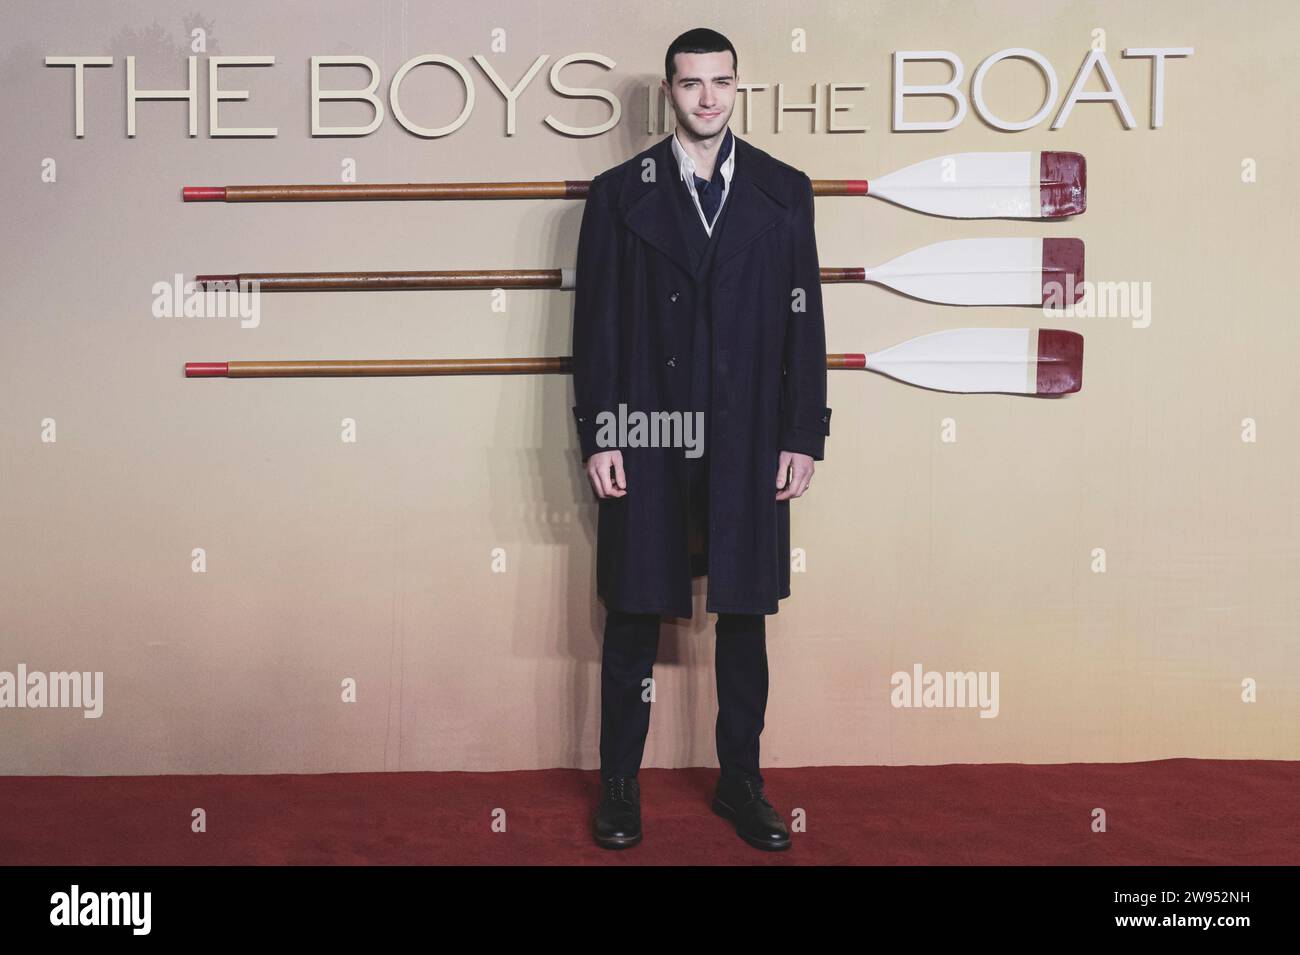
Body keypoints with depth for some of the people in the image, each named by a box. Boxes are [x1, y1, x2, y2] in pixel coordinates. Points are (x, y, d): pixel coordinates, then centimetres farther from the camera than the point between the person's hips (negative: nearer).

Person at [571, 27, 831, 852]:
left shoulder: (784, 190, 7)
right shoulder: (620, 193, 5)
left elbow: (804, 321, 4)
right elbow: (597, 323, 2)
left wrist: (805, 435, -1)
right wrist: (597, 437, -5)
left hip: (749, 443, 1)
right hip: (647, 442, -1)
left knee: (744, 618, 10)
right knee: (634, 621, 7)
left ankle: (741, 782, 24)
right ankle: (620, 784, 21)